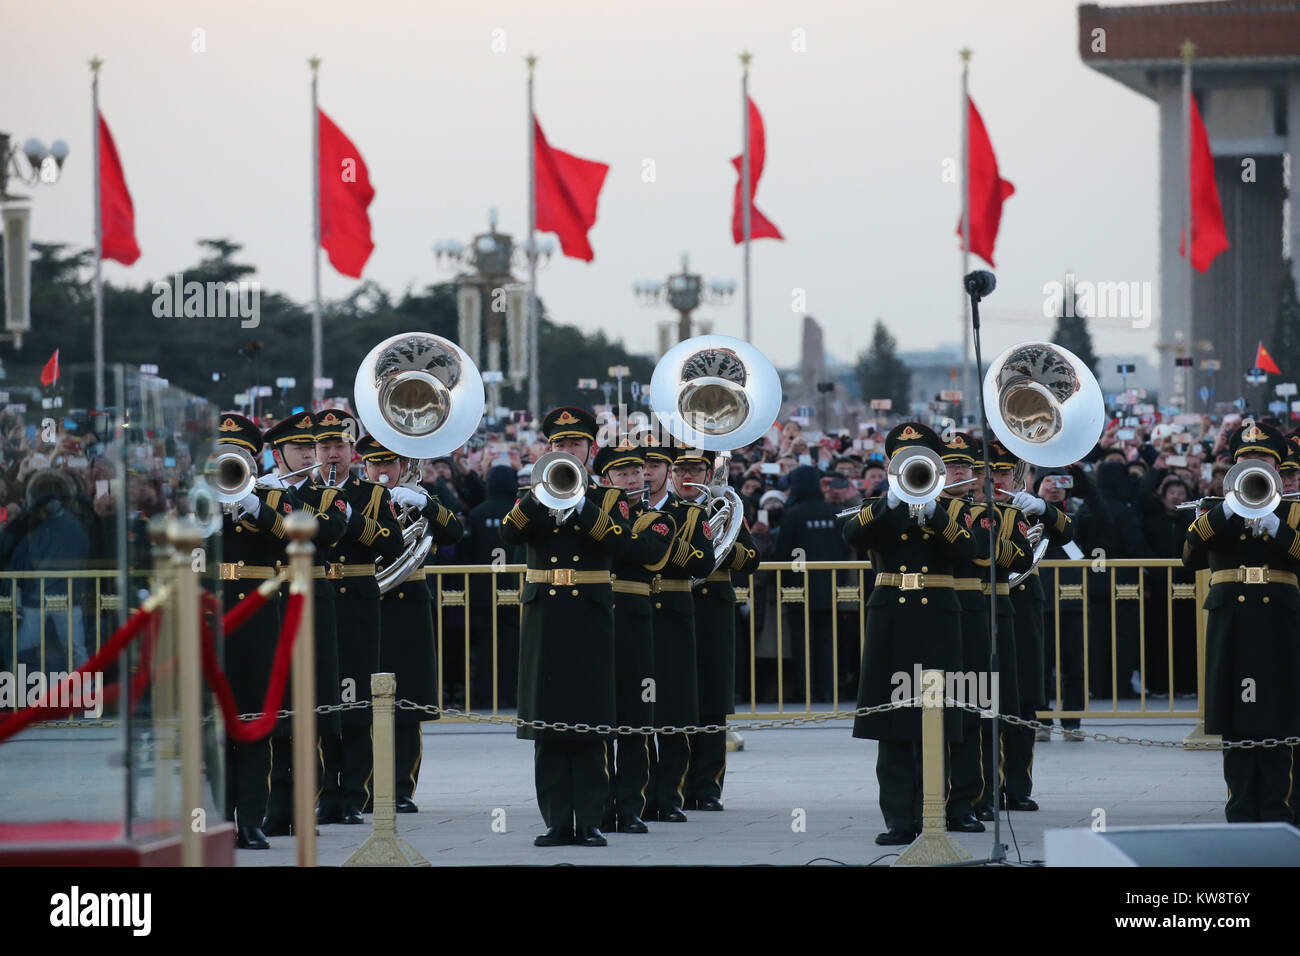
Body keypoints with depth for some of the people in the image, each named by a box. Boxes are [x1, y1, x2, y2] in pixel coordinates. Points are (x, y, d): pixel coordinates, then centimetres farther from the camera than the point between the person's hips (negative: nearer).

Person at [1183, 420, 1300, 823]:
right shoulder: (1215, 510, 11)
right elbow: (1192, 556, -7)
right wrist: (1225, 511, -17)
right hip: (1230, 621, 1)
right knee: (1236, 721, 0)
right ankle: (1242, 809, 6)